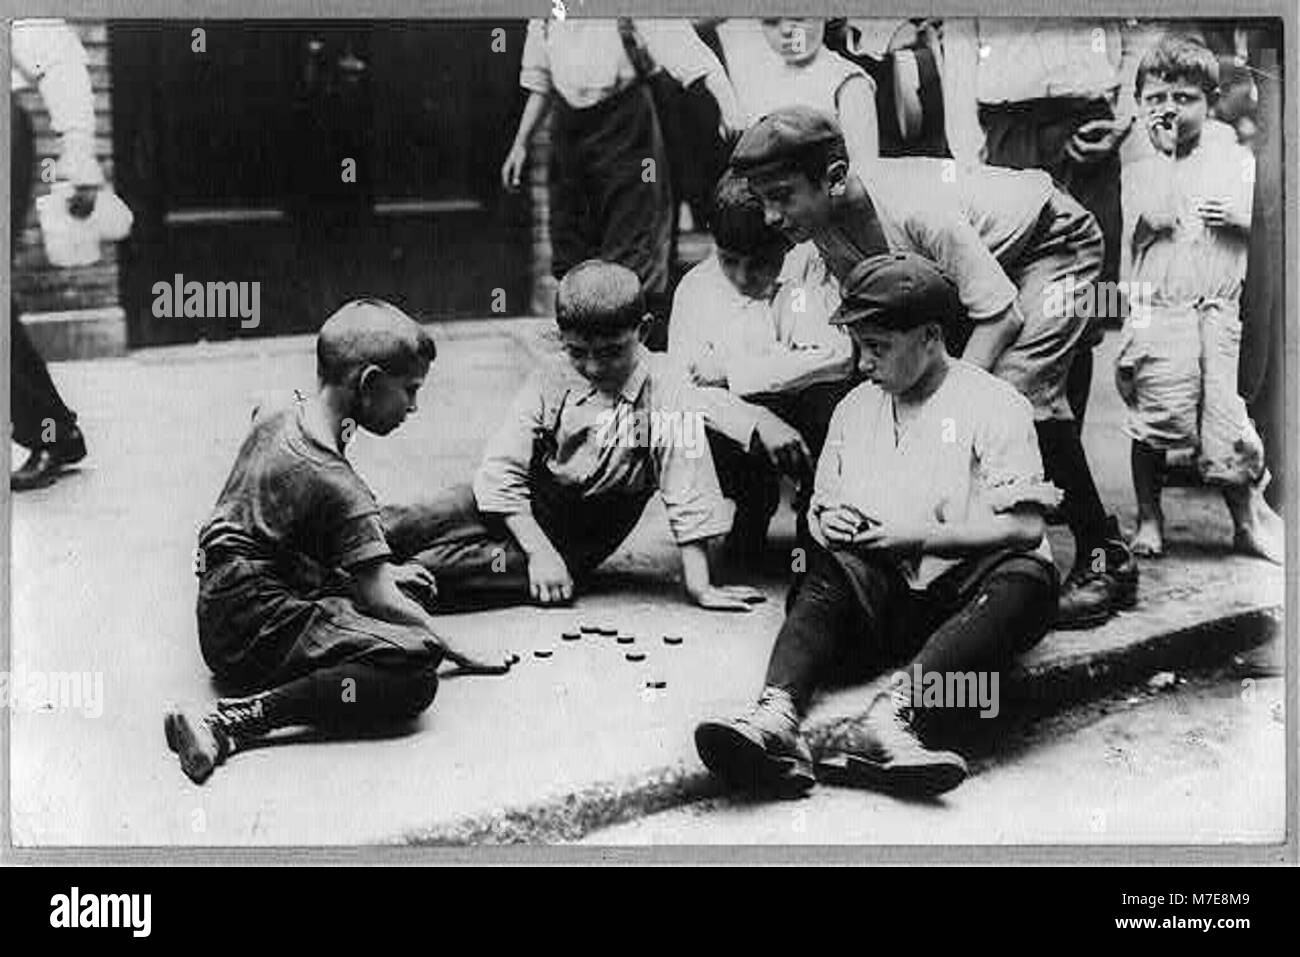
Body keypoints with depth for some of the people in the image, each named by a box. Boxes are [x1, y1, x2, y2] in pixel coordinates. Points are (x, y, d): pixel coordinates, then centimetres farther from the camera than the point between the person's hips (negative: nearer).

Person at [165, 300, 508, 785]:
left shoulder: (275, 418, 6)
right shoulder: (337, 487, -21)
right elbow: (379, 600, -19)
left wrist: (382, 574, 18)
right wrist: (461, 656, -6)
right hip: (254, 630, -10)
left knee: (414, 585, 23)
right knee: (413, 674, -29)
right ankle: (230, 723, -28)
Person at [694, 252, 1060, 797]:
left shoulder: (993, 405, 0)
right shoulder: (855, 408, 18)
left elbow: (1025, 527, -9)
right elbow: (821, 503, 26)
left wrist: (920, 534, -15)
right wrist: (825, 520, 1)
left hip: (961, 588, -3)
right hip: (879, 588, 4)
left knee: (1028, 581, -36)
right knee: (829, 570, -28)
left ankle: (889, 716, -58)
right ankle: (776, 715, -56)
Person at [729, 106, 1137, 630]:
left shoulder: (916, 214, -39)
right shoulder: (828, 222, -16)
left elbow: (1004, 315, -34)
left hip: (1053, 242, -8)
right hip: (981, 255, 8)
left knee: (1019, 385, -26)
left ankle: (1106, 557, -13)